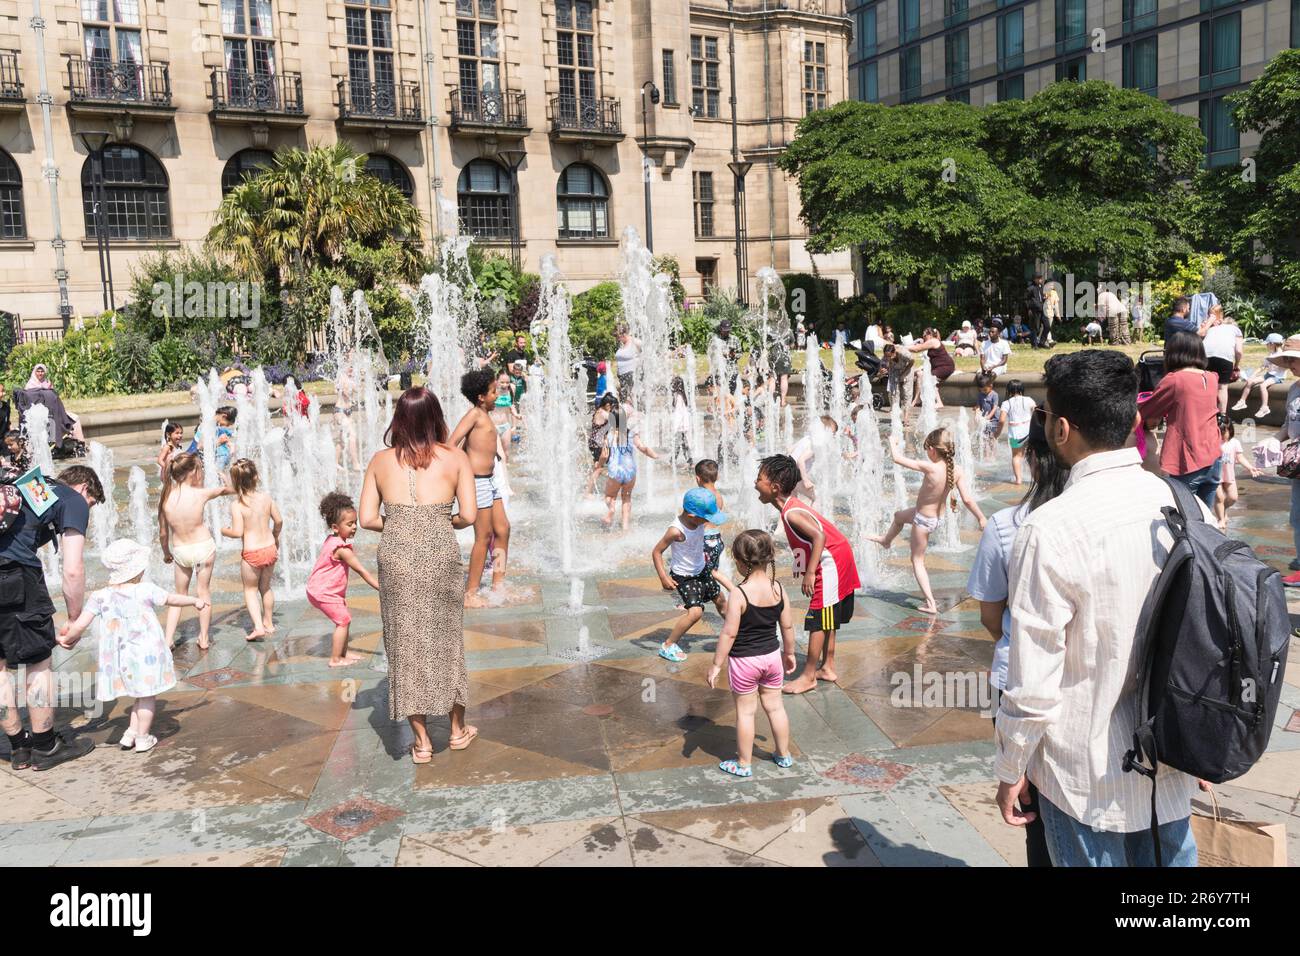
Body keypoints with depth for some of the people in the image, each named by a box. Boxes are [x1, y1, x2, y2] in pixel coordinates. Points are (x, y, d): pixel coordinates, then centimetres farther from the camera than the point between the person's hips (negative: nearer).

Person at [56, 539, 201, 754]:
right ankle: (142, 739, 19)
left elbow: (79, 625, -6)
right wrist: (195, 601, 22)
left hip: (123, 658, 4)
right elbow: (173, 599, 5)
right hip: (147, 654, -3)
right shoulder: (146, 590, -10)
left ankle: (130, 733, 24)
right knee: (147, 697, 11)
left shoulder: (100, 597, -5)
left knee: (143, 696, 22)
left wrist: (66, 639, 14)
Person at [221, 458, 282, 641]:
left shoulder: (237, 505, -16)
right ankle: (269, 623, 35)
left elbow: (237, 532, -19)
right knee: (265, 587, 23)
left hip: (251, 553, -4)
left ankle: (258, 626, 2)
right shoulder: (266, 498, -4)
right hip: (270, 549, 4)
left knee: (250, 590, 15)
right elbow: (279, 521, 3)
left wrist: (224, 531, 2)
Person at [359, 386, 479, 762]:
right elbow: (469, 516, -4)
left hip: (395, 556, 1)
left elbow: (368, 519, 2)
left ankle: (421, 741, 17)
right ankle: (457, 730, 28)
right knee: (446, 639, 15)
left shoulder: (380, 460, 6)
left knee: (406, 642, 10)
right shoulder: (456, 457, 1)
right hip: (441, 554, -1)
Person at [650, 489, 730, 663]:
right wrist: (664, 577, -26)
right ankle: (668, 646, -4)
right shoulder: (676, 531, -32)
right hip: (684, 576, -8)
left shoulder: (699, 521, -12)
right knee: (695, 611, -19)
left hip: (701, 569, 8)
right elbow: (656, 552, -24)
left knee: (720, 599, 21)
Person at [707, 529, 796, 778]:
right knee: (775, 706, 20)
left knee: (745, 712, 9)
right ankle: (784, 755, 35)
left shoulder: (739, 593, -23)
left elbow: (729, 633, -20)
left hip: (744, 661, -5)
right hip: (772, 656, 5)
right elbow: (787, 626, 3)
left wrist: (716, 664, -10)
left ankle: (744, 764, 21)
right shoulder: (778, 589, -7)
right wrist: (789, 653, 18)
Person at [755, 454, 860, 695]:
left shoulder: (791, 513, -21)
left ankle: (809, 677, 7)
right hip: (838, 559, 10)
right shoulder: (792, 506, 8)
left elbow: (819, 536, -30)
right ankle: (827, 668, 29)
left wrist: (810, 573, -28)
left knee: (818, 620, -2)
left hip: (830, 563, -10)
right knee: (827, 619, 18)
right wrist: (805, 566, 19)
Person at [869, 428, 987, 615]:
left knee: (917, 560, 10)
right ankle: (886, 540, 63)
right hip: (937, 516, 7)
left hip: (924, 520, -7)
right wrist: (981, 518, -6)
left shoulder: (930, 468, -34)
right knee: (899, 515, 33)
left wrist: (892, 442, -8)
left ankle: (931, 603, 9)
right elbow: (967, 499, -18)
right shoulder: (957, 471, -18)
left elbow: (898, 458, -27)